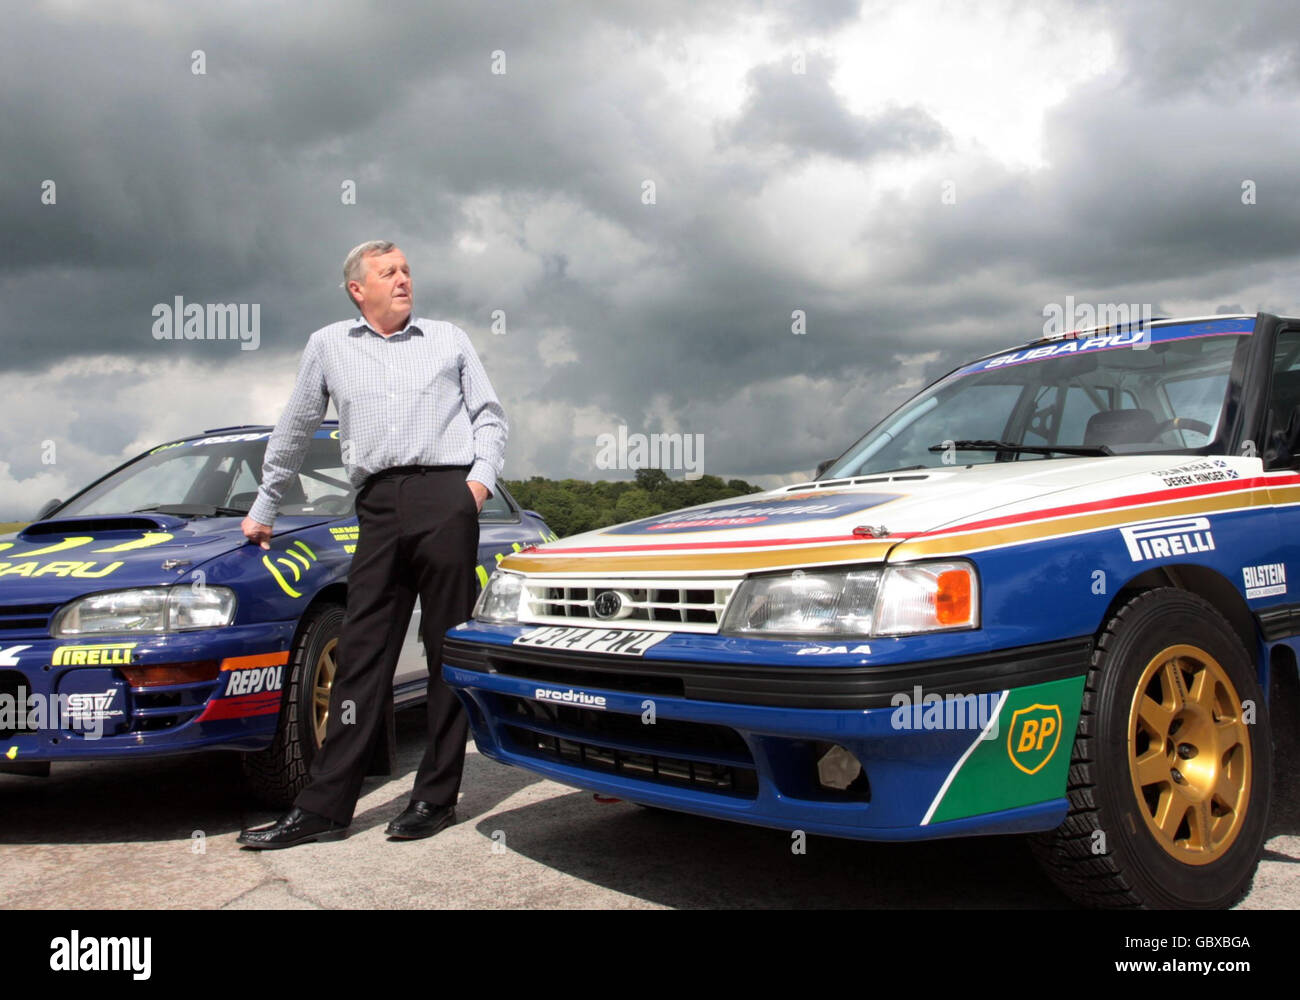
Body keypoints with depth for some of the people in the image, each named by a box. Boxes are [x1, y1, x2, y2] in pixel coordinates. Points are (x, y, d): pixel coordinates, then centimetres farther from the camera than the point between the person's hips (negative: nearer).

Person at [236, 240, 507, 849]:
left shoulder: (449, 340, 17)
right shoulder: (328, 346, 19)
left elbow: (490, 416, 14)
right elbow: (294, 431, 23)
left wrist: (482, 476, -4)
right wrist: (263, 507, 26)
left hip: (445, 499, -1)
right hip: (379, 508, 1)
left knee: (448, 651, -1)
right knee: (361, 655, -1)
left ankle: (436, 797, 7)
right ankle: (325, 806, 2)